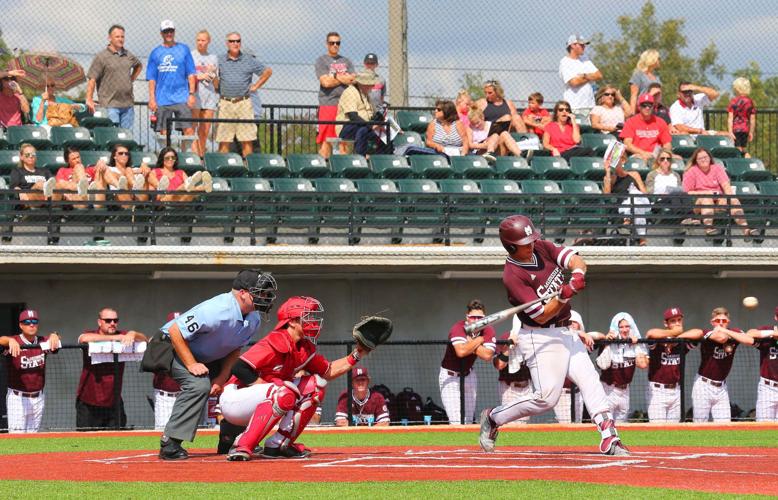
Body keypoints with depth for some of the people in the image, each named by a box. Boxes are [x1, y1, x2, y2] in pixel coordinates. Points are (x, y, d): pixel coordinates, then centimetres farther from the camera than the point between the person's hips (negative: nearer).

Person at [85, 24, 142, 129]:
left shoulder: (129, 56, 13)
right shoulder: (101, 57, -4)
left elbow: (139, 66, 36)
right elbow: (92, 79, -7)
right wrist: (89, 99, -13)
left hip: (128, 104, 6)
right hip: (110, 105, -6)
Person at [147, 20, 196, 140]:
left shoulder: (184, 49, 7)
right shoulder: (155, 53, 9)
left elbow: (191, 74, 6)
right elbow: (152, 79, 8)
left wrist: (192, 94, -2)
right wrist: (152, 98, 0)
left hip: (182, 99, -1)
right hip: (162, 101, 1)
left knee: (189, 130, -8)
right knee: (164, 132, 2)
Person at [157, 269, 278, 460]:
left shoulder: (254, 319, -8)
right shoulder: (217, 311, -35)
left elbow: (235, 348, 5)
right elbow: (175, 331, -33)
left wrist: (222, 376, -10)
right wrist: (192, 365, -31)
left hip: (209, 357, 9)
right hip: (175, 348, -9)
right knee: (199, 384, -31)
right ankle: (169, 444, -30)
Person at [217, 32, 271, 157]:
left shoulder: (249, 60, 7)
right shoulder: (220, 60, 8)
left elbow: (267, 72, 15)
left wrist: (256, 86, 11)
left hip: (244, 103, 0)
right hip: (226, 103, 0)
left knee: (247, 140, -3)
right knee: (224, 140, -2)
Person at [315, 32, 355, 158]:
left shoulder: (346, 61, 20)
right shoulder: (321, 61, 6)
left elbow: (354, 79, 6)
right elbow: (325, 82, -8)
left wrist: (335, 77, -2)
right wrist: (343, 79, 2)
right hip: (328, 104, -4)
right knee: (326, 140, -10)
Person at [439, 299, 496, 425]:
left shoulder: (488, 331, -10)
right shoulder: (458, 328, -24)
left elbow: (487, 355, -24)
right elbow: (461, 351, -41)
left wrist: (471, 343, -25)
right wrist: (479, 340, -27)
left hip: (469, 375, 6)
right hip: (450, 376, -6)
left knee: (468, 421, 11)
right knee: (456, 422, -17)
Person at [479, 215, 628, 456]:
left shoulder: (543, 248, 2)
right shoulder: (512, 275, -20)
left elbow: (576, 260, -6)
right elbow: (541, 316, -21)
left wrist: (577, 273, -28)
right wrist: (564, 295, -34)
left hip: (565, 333, 8)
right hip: (540, 338, -8)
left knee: (590, 380, -4)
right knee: (547, 398, -12)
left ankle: (609, 438, -9)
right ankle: (493, 418, 7)